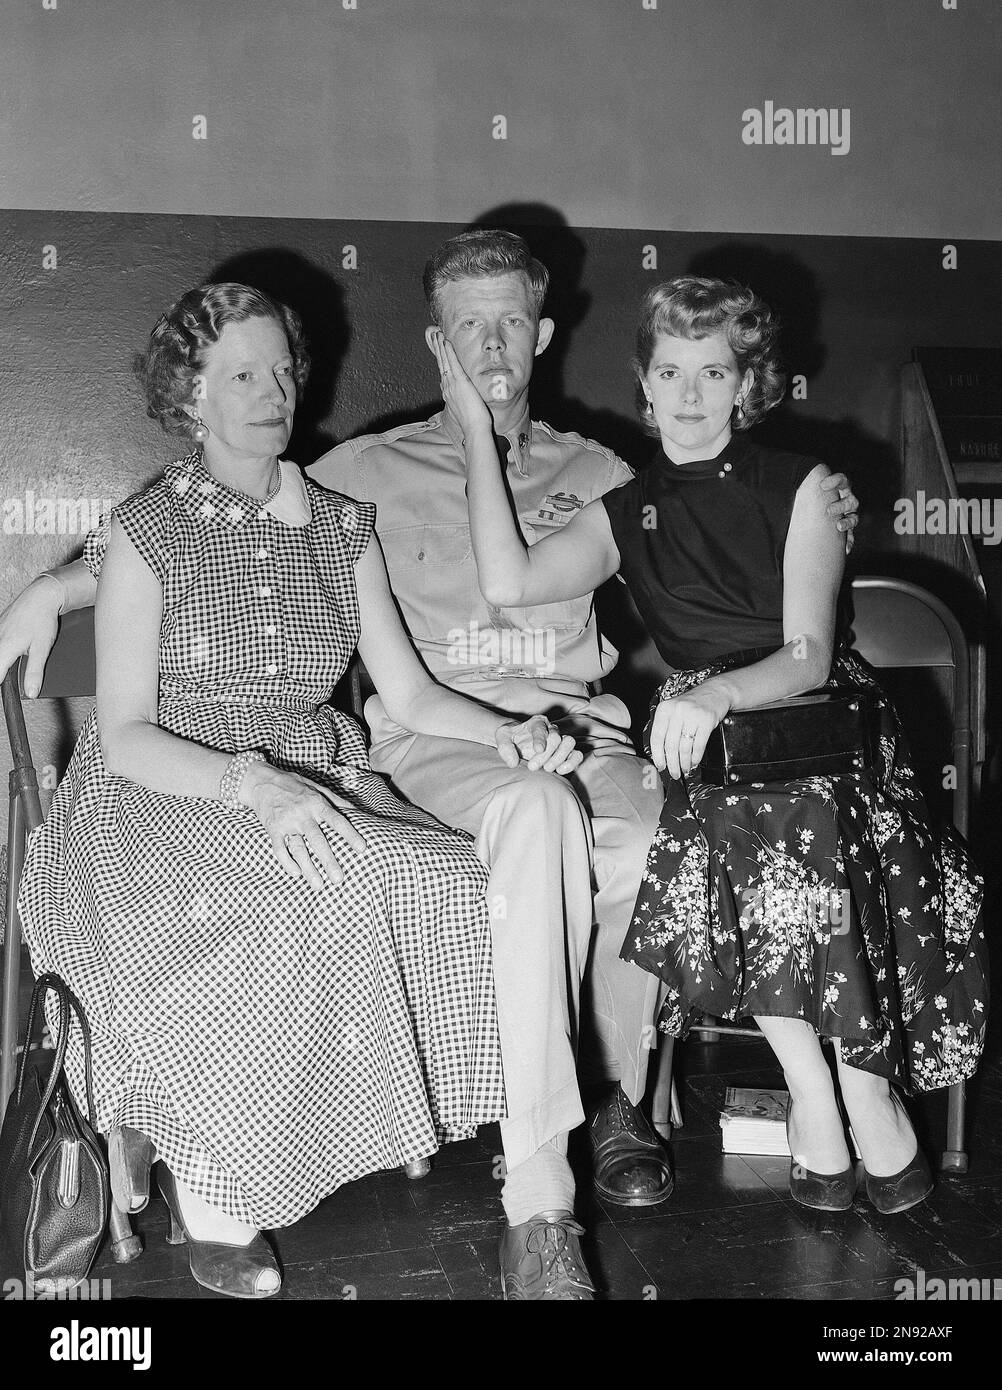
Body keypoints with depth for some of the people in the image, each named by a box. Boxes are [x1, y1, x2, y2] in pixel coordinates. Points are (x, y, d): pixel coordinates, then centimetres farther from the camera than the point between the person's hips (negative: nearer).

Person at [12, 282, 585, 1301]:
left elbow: (408, 694, 9)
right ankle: (210, 1192, -14)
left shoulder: (339, 527, 11)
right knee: (295, 914, -34)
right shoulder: (147, 533, -2)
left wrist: (504, 731, -12)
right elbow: (124, 736, -8)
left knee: (449, 891, -26)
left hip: (315, 788, 4)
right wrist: (254, 785, -25)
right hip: (166, 798, -4)